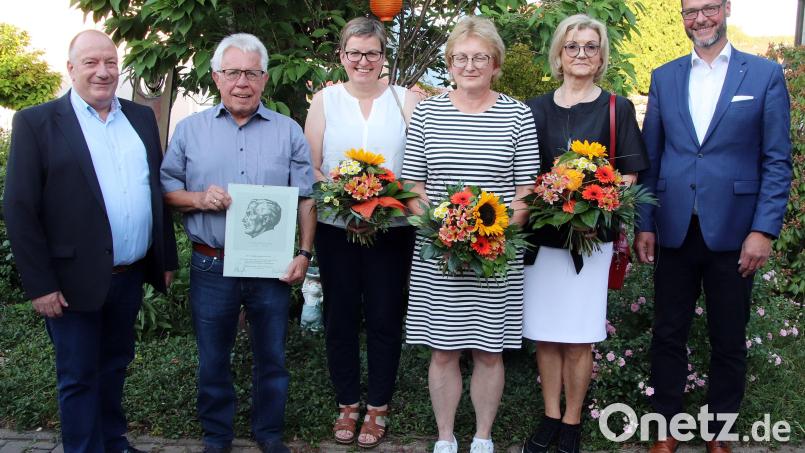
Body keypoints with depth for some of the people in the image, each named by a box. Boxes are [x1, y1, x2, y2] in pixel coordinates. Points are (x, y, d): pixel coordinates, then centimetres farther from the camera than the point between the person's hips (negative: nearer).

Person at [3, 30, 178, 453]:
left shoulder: (141, 118, 8)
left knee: (115, 364, 20)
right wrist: (39, 284, -12)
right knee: (78, 377, 7)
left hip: (131, 274, 5)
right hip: (75, 281, -5)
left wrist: (166, 258, 11)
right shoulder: (36, 122, -7)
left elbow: (157, 191, 12)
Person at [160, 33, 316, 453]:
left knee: (271, 356, 12)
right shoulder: (189, 129, 3)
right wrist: (198, 199, -15)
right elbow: (165, 191, 5)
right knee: (213, 359, 12)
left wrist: (304, 253, -6)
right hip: (211, 267, 0)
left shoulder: (288, 131, 4)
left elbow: (306, 198, 3)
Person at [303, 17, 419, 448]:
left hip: (392, 229, -1)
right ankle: (347, 403, 24)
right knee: (340, 316, 9)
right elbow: (310, 168, 2)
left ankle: (378, 407, 20)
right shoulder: (325, 100, 6)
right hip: (335, 228, 1)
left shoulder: (405, 100, 3)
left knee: (384, 317, 5)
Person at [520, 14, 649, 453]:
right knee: (544, 334, 7)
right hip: (540, 234, 2)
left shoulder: (617, 109, 4)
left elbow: (629, 176, 2)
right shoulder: (535, 109, 9)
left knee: (578, 338, 2)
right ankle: (550, 417, 22)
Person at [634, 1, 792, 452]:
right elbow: (650, 157, 9)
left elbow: (778, 160, -2)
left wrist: (764, 230, -10)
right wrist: (645, 224, 4)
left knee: (729, 341, 9)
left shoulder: (766, 74, 0)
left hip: (732, 231, -2)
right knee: (668, 334, 10)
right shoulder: (664, 77, 8)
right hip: (674, 230, 2)